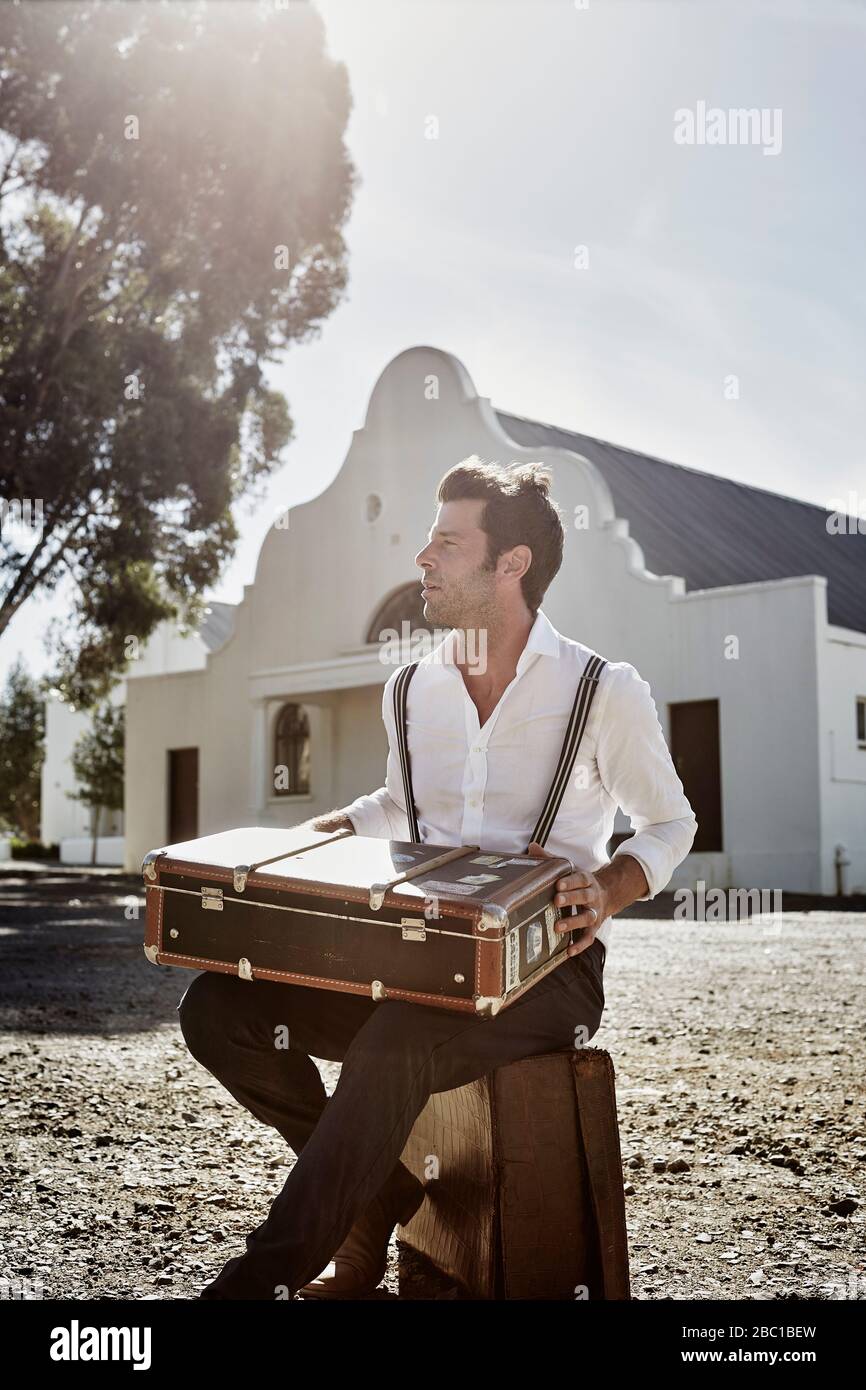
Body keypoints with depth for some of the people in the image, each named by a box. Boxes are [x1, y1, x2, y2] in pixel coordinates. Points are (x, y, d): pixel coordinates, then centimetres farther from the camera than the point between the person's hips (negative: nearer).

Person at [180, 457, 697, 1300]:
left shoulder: (606, 691, -6)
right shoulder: (410, 691, 9)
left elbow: (670, 824, 6)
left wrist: (609, 889, -16)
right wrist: (301, 841, 8)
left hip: (550, 965, -5)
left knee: (396, 1044, -37)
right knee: (217, 1006, -14)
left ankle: (268, 1274, -20)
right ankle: (378, 1194, -1)